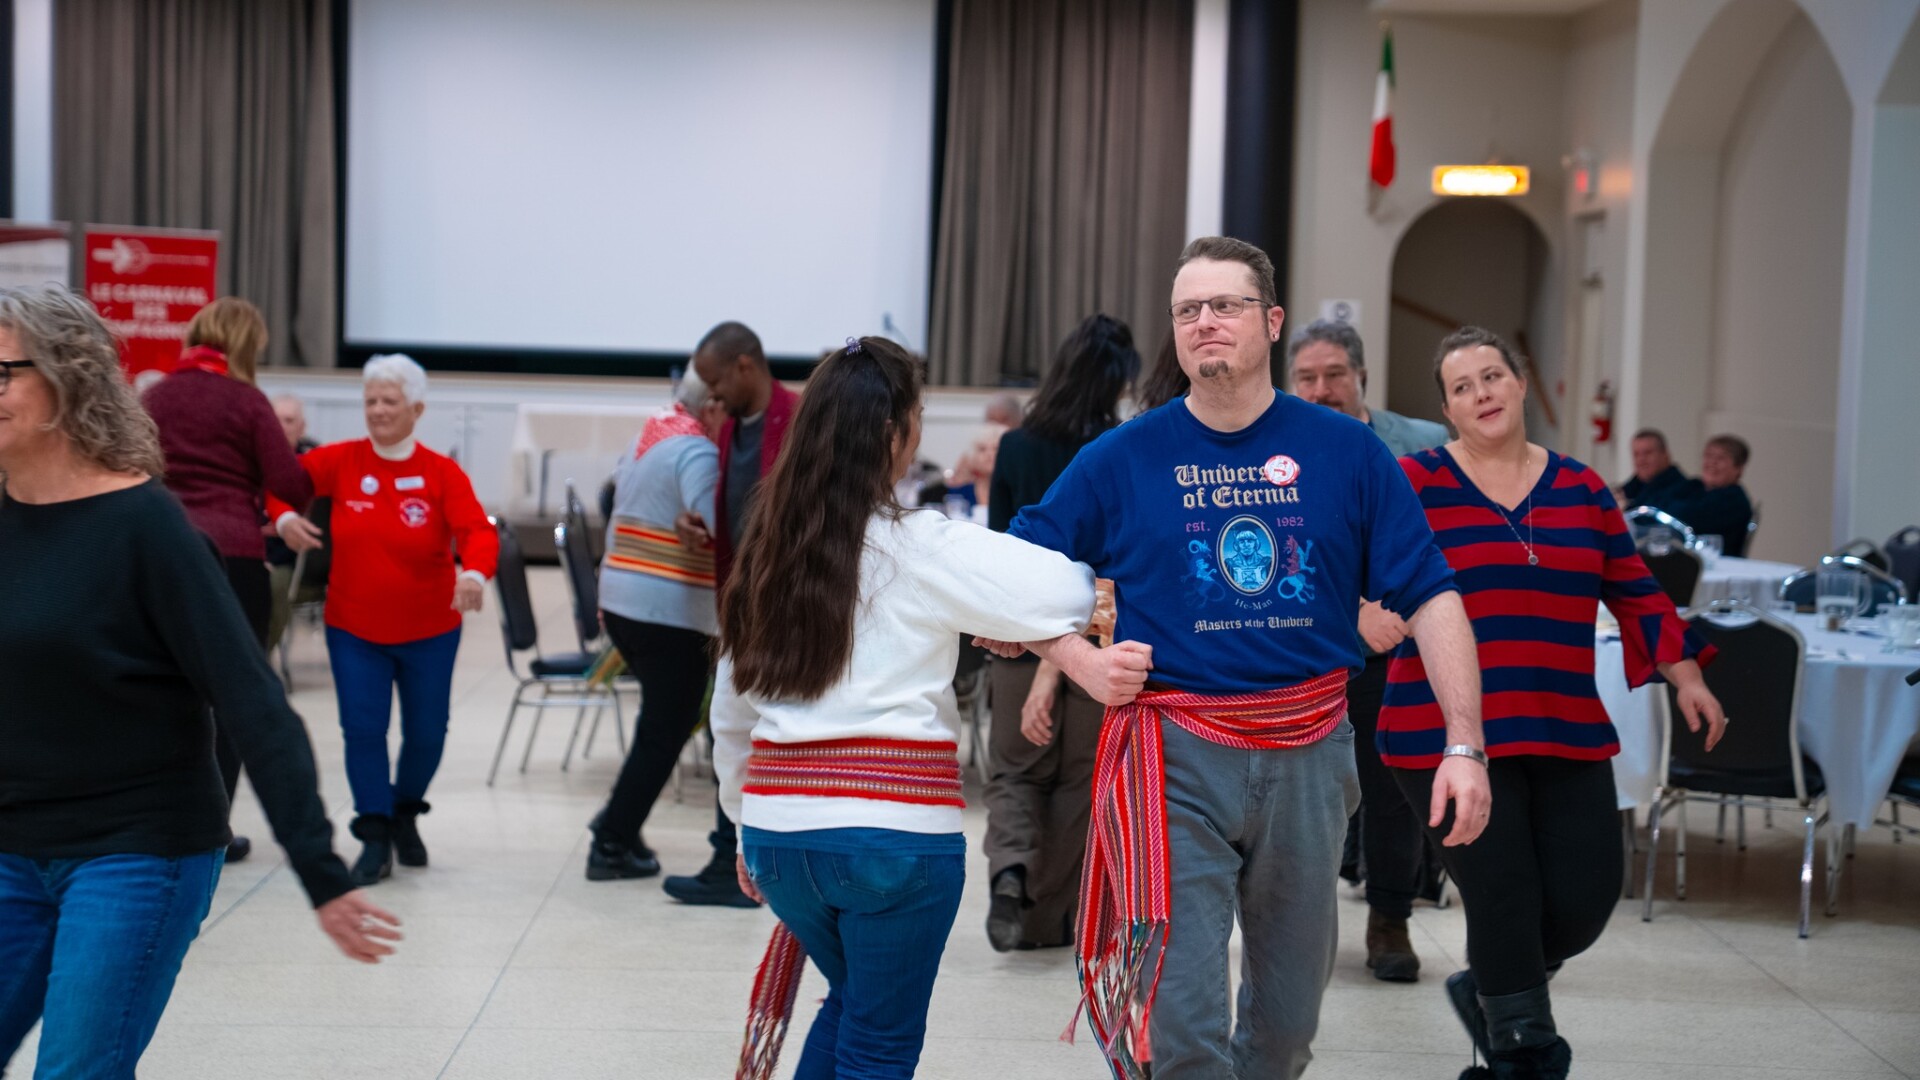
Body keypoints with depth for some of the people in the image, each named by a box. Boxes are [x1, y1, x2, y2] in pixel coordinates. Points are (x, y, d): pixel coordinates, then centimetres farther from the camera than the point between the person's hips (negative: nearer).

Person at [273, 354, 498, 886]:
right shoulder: (342, 461, -5)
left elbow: (477, 530, -21)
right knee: (363, 729, -5)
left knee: (426, 733, 10)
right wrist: (285, 516, -28)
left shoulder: (442, 473, -9)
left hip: (429, 629, 0)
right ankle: (375, 838, 8)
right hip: (354, 627, 0)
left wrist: (475, 573, -42)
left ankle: (405, 815, 37)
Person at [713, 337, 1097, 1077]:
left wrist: (745, 820, 27)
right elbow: (1069, 597, -15)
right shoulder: (921, 548, -9)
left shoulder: (767, 546, 9)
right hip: (894, 831, -6)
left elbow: (730, 711, 16)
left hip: (779, 826, 6)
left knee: (852, 1001, 27)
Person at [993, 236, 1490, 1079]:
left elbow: (1429, 597, 0)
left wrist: (1465, 746, -7)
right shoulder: (1120, 459, 0)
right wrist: (1081, 661, -9)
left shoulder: (1348, 451, 2)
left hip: (1308, 755, 2)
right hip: (1177, 756, -2)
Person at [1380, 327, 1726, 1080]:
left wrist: (1684, 676, 12)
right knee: (1502, 899, -5)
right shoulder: (1416, 483, -1)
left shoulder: (1581, 489, 12)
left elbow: (1633, 591, 17)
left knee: (1585, 897, 0)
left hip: (1567, 734, 4)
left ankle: (1487, 991, 29)